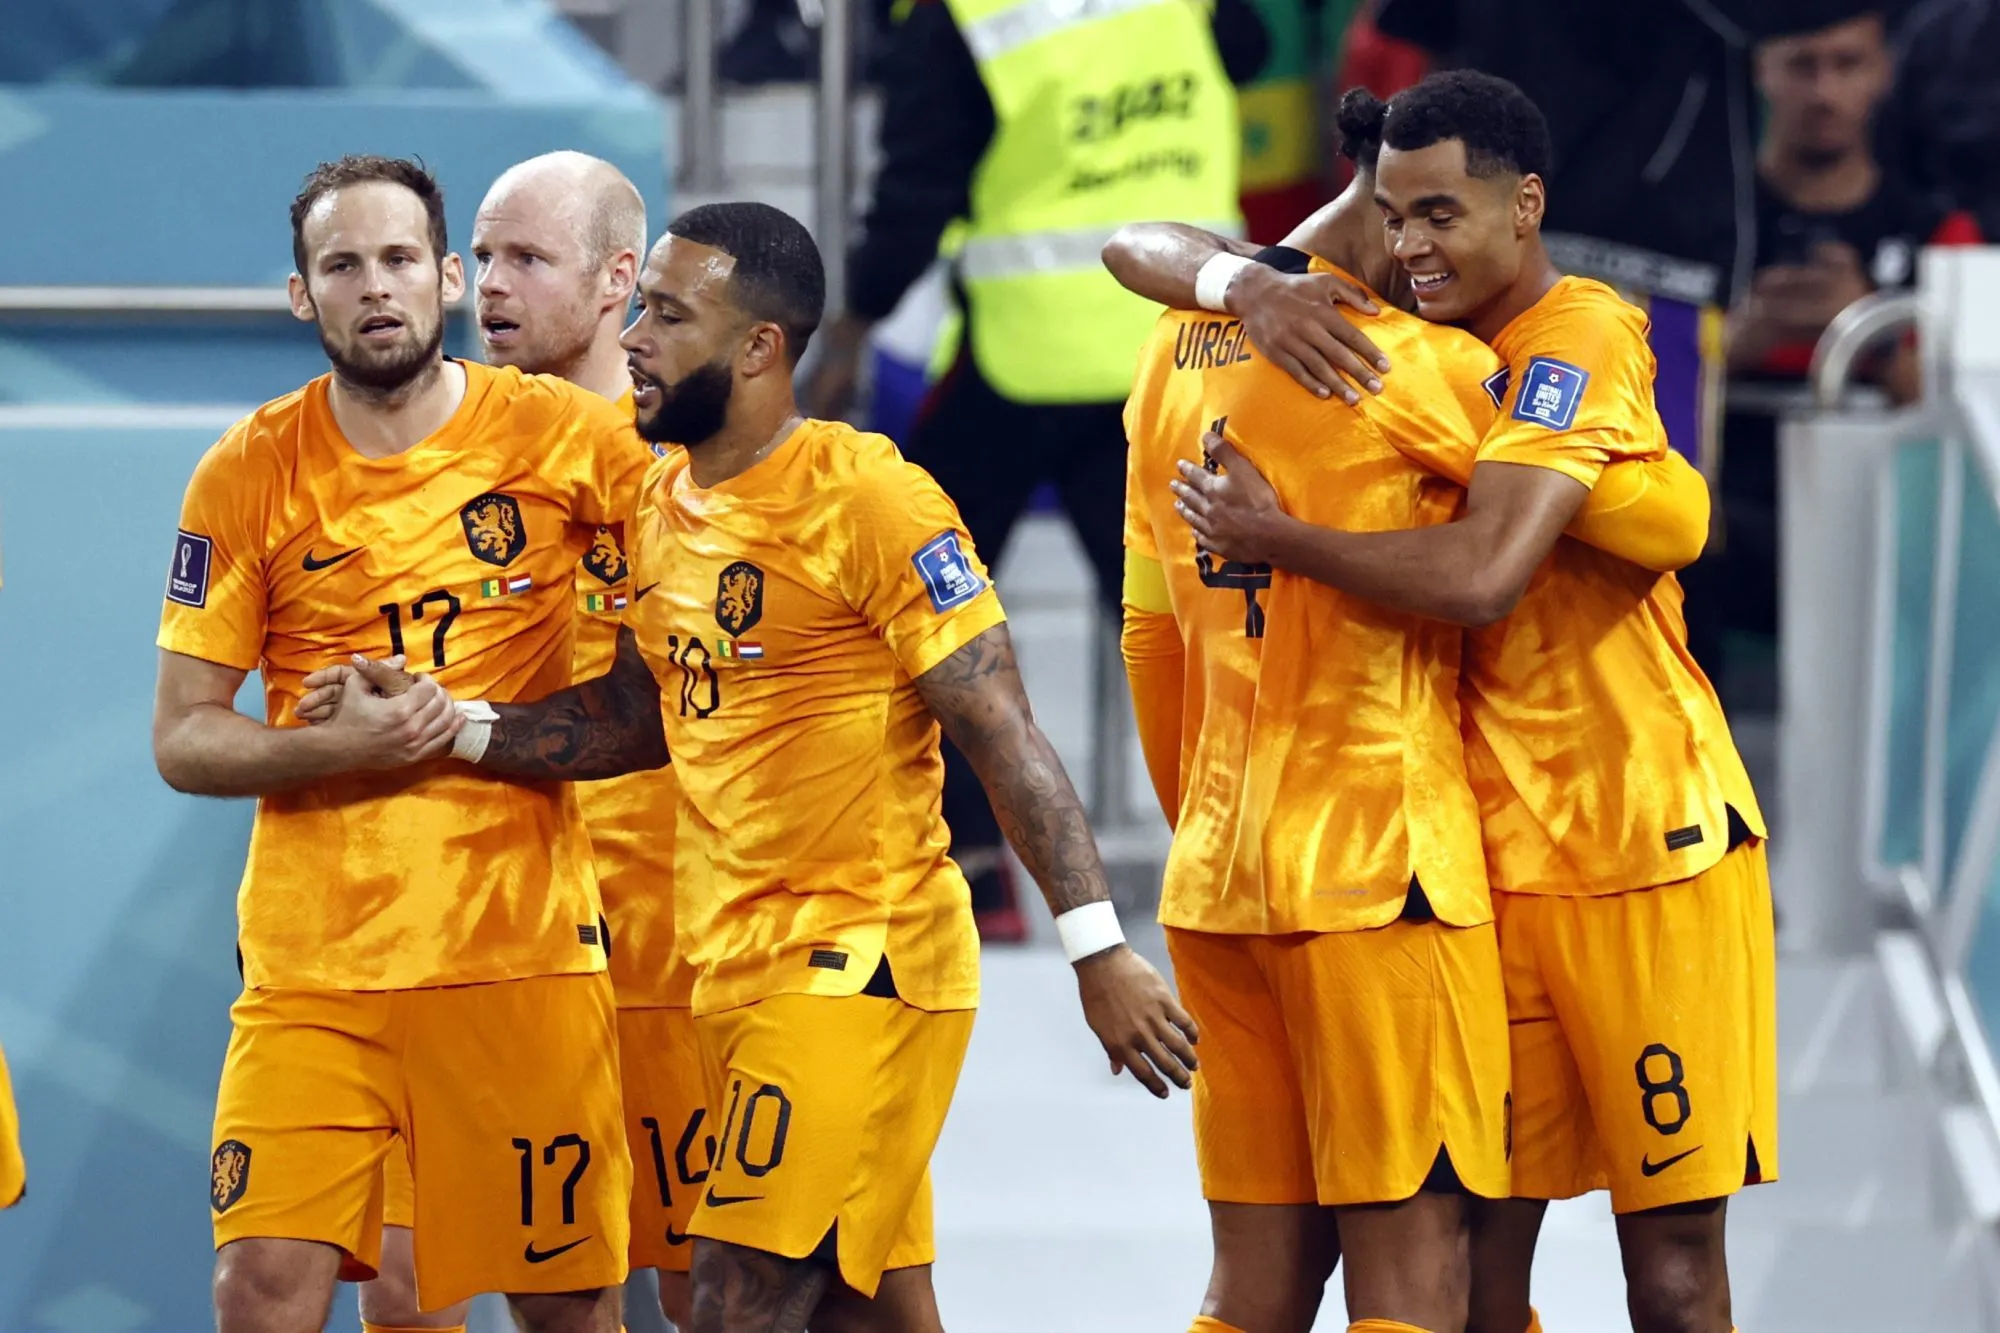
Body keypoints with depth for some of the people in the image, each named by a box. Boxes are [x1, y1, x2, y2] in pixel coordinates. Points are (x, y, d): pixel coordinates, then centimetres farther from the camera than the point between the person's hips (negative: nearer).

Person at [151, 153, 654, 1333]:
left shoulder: (563, 435, -1)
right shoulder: (250, 474, 1)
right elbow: (183, 738, 2)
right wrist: (342, 743, -15)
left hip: (524, 947, 0)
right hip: (315, 960, 0)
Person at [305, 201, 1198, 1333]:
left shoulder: (867, 499, -13)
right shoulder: (663, 508, 12)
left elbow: (1004, 737, -15)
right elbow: (642, 721, 24)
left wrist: (1098, 951, -20)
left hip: (862, 965, -8)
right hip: (734, 973, 8)